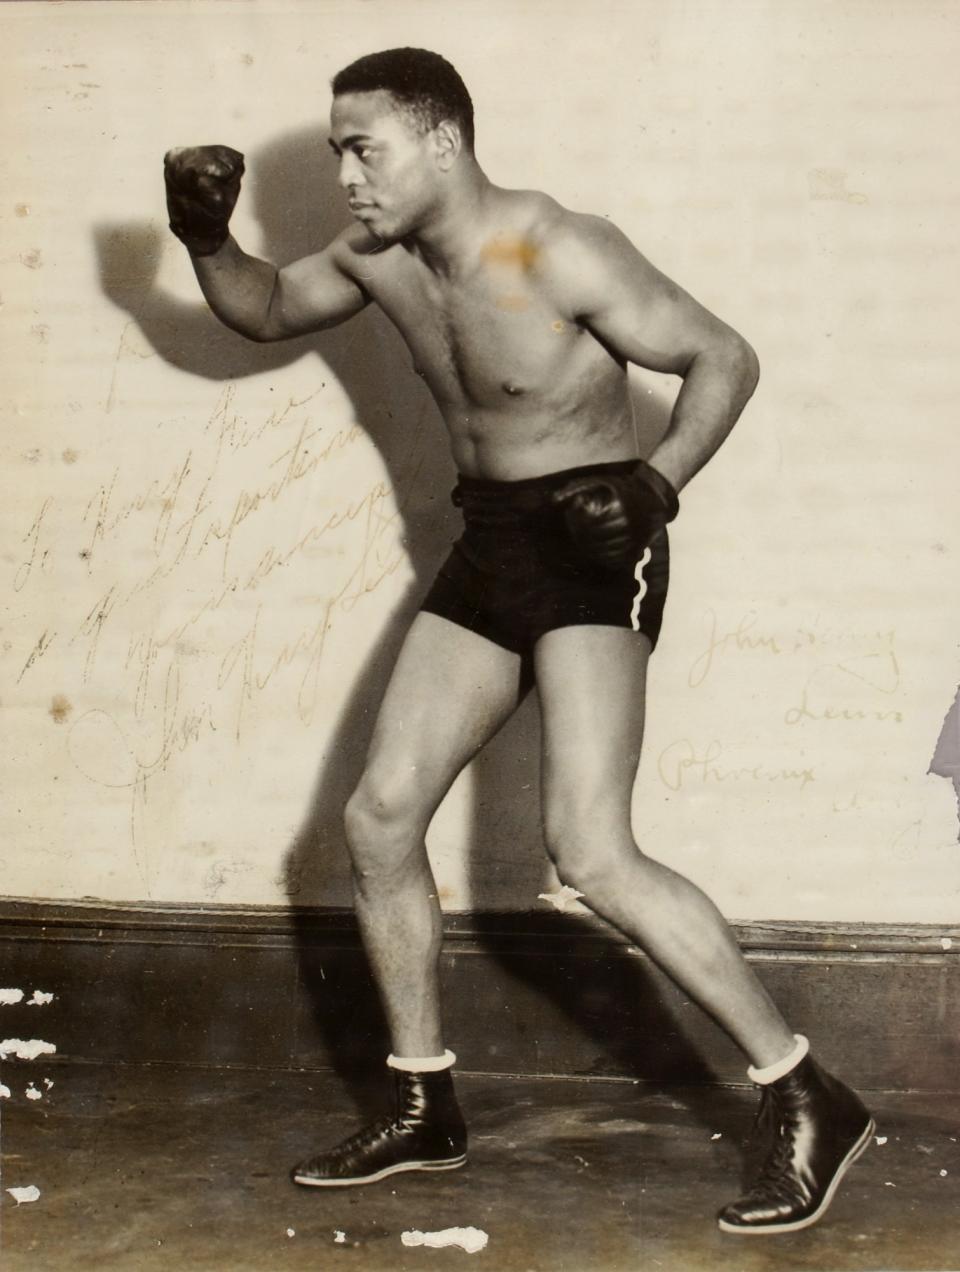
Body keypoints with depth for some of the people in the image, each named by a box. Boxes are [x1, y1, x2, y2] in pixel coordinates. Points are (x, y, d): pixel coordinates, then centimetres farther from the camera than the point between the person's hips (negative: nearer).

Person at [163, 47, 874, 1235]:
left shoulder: (562, 255, -19)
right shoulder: (380, 258, 3)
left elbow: (724, 357, -12)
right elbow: (265, 309, 20)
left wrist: (658, 479, -23)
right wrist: (206, 240, 0)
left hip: (590, 554, -8)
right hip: (485, 550, 8)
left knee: (590, 852, -19)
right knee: (379, 819, 6)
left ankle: (809, 1102, -9)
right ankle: (423, 1108, 21)